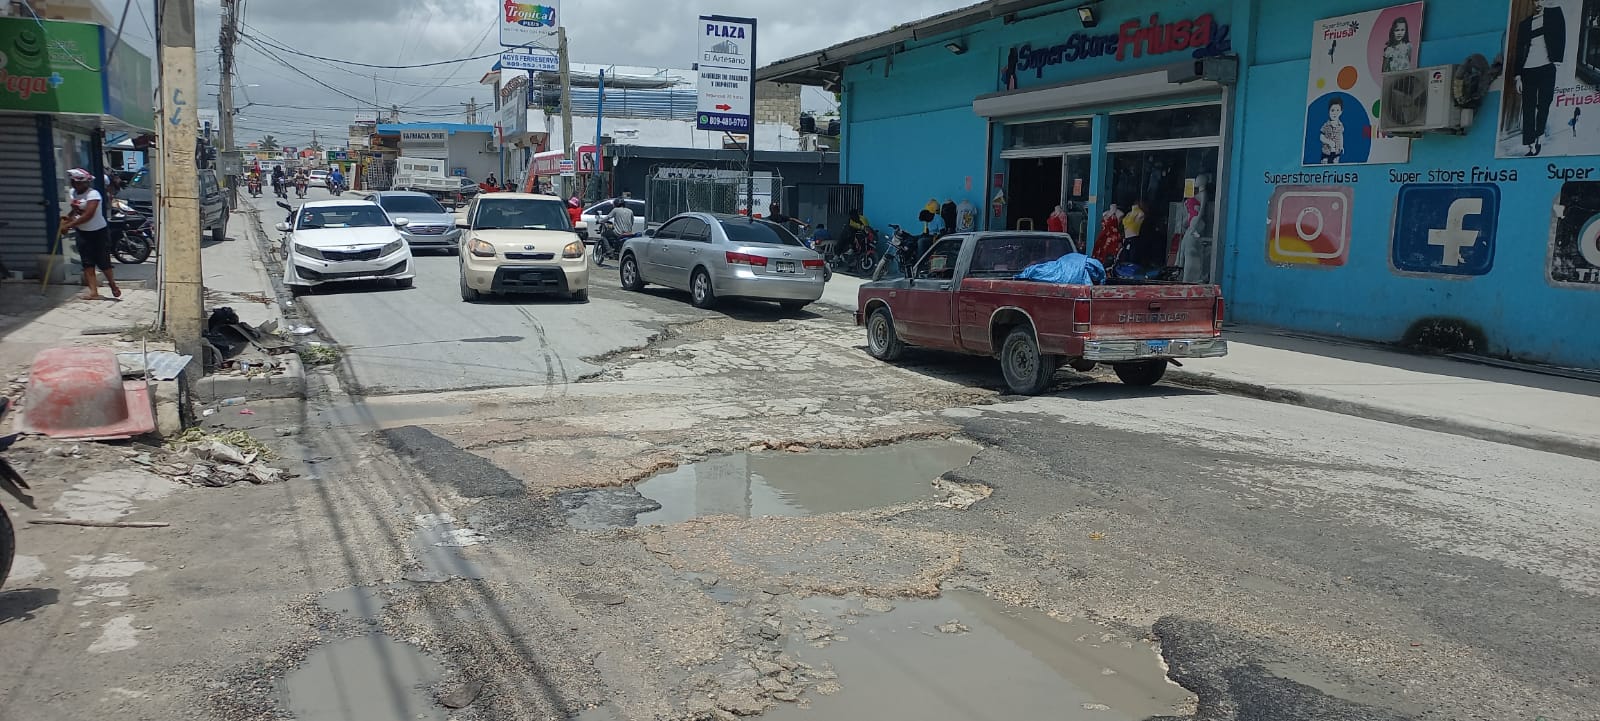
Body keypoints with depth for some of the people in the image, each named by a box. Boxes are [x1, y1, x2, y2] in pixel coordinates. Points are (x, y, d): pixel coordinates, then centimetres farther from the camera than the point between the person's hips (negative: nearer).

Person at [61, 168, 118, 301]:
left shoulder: (93, 194, -19)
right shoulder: (73, 193, 5)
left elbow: (88, 215, -27)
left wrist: (69, 225, -27)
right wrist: (68, 217, -2)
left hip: (98, 232, -7)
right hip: (82, 233, 7)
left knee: (103, 262, 1)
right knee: (87, 263, 1)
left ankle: (113, 287, 21)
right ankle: (93, 292, 0)